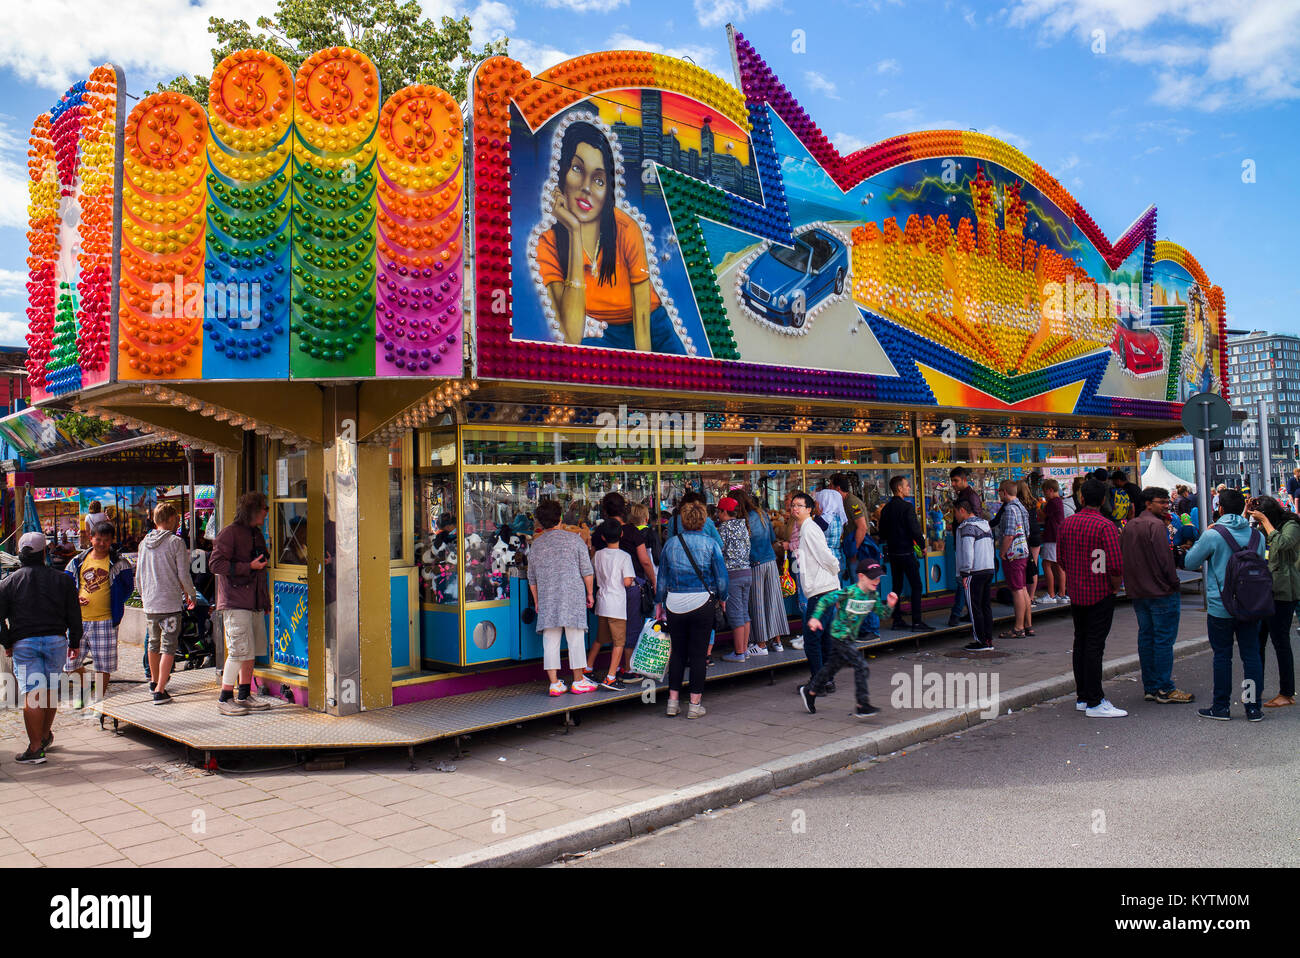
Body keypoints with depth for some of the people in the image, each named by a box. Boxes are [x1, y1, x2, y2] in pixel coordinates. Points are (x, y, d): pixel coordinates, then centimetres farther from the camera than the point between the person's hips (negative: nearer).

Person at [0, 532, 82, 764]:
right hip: (56, 641, 2)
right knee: (51, 689, 16)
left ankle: (35, 748, -5)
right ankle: (45, 735, 31)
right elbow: (74, 615, 5)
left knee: (32, 695, -4)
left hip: (24, 643, -2)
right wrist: (74, 643, 14)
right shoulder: (61, 580, 4)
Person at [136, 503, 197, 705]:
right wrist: (190, 594, 7)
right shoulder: (176, 542, -10)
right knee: (168, 647, -3)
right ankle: (160, 690, -9)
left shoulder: (144, 543, 8)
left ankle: (155, 681, 39)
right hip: (170, 603, -6)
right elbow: (183, 575, -10)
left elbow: (139, 576, 15)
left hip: (149, 604, 6)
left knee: (154, 643, 22)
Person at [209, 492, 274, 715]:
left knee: (251, 651, 11)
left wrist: (266, 602, 22)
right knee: (240, 651, -10)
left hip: (255, 604, 8)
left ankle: (244, 695, 20)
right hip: (234, 603, -8)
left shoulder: (257, 534, 19)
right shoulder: (230, 533, -7)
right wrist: (249, 567, -19)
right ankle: (225, 699, 0)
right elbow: (216, 564, -15)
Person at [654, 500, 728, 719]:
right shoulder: (710, 543, -4)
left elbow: (662, 576, 9)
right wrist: (722, 598, 12)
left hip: (674, 604, 3)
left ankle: (673, 701, 15)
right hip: (702, 604, -2)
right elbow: (721, 576, -3)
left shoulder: (670, 544, 3)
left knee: (677, 652, 13)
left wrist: (659, 602, 18)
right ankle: (695, 704, 8)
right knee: (698, 653, 4)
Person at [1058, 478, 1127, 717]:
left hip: (1075, 593, 6)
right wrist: (1115, 587, -5)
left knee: (1080, 642, 14)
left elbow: (1060, 556, 12)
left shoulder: (1067, 523, 3)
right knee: (1094, 645, -4)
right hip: (1100, 594, -6)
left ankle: (1082, 696, 22)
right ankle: (1095, 702, 0)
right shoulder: (1105, 526, -16)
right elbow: (1116, 564, -22)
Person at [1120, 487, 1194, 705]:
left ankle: (1150, 687, 16)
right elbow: (1164, 559, -18)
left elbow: (1123, 558, 15)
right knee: (1164, 640, -3)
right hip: (1161, 591, -8)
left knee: (1146, 637, 12)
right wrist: (1174, 584, -7)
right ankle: (1165, 689, 0)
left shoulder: (1129, 526, 13)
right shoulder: (1156, 525, -13)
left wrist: (1134, 584, 18)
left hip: (1138, 593, 8)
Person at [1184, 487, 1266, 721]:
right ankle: (1253, 707, 11)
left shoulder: (1213, 535, -12)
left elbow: (1190, 562, -3)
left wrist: (1203, 539, 9)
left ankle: (1221, 707, 11)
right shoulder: (1257, 535, 3)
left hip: (1220, 607, -4)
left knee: (1222, 656, 4)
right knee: (1251, 655, 8)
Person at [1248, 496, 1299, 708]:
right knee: (1257, 639, 8)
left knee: (1280, 641, -2)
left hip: (1282, 593, -8)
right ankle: (1256, 688, 17)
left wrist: (1265, 521, -18)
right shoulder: (1264, 530, 15)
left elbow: (1281, 543, -26)